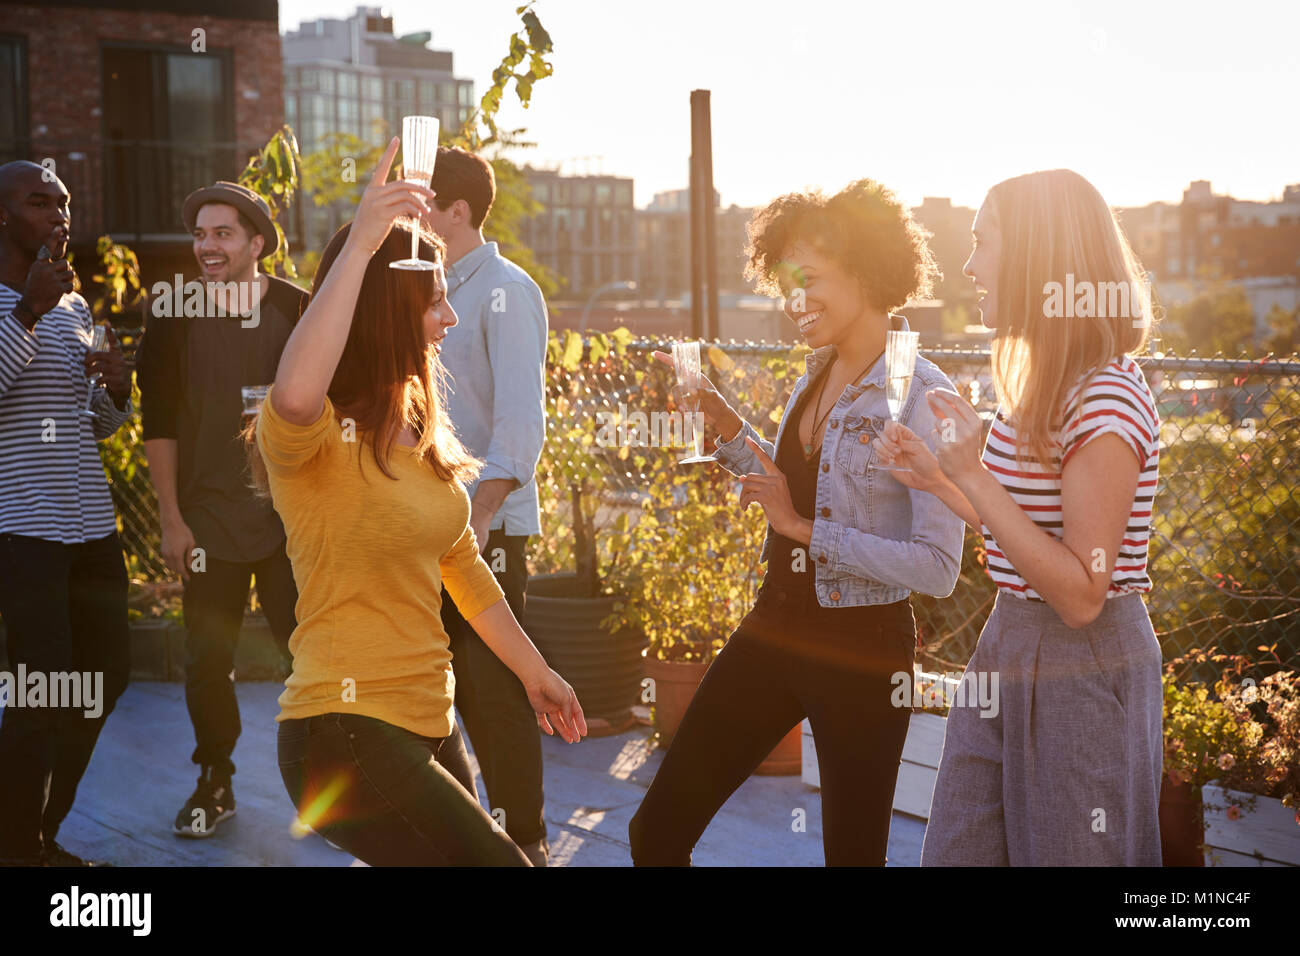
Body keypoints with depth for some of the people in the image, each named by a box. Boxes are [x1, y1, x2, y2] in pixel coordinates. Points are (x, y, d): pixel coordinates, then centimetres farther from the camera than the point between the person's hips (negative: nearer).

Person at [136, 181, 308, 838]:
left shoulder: (299, 310, 1)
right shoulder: (174, 319, 1)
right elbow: (158, 424, 2)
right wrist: (171, 519, -2)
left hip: (292, 513, 0)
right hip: (209, 515, 1)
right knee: (207, 660, 5)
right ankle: (214, 785, 21)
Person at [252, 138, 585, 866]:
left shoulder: (422, 432, 11)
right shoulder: (317, 436, -15)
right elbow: (294, 394, -41)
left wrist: (533, 670, 26)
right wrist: (359, 244, -39)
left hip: (429, 725, 9)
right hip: (347, 733, -8)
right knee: (495, 857, -12)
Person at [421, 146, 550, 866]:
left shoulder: (505, 292, -11)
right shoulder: (442, 290, 15)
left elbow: (521, 420, -19)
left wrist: (478, 519, -22)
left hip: (490, 525, -8)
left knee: (497, 686, -2)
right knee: (457, 680, 14)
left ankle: (525, 840, 11)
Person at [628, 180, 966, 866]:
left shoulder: (921, 396, -17)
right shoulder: (815, 376, 6)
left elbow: (938, 567, -21)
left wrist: (803, 526, -20)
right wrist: (723, 421, 9)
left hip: (863, 646, -7)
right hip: (775, 627, 7)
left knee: (852, 850, 10)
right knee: (657, 831, 8)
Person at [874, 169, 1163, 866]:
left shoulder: (1107, 401, -20)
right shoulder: (1049, 386, 9)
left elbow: (1082, 594, -23)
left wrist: (975, 476, -26)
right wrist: (938, 480, 9)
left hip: (1082, 670, -9)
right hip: (1006, 652, 9)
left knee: (1069, 854, 7)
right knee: (954, 853, 13)